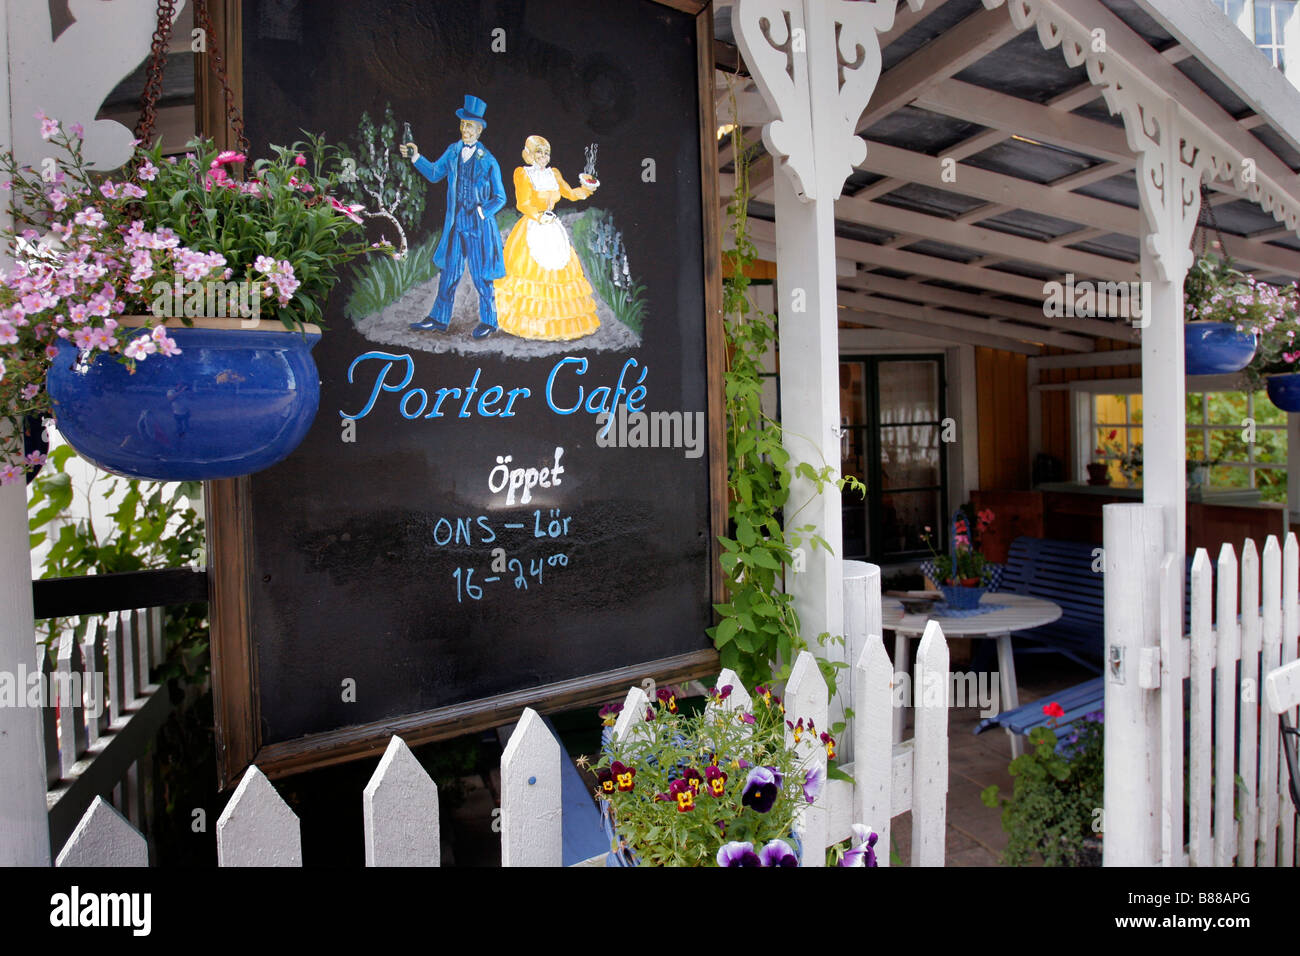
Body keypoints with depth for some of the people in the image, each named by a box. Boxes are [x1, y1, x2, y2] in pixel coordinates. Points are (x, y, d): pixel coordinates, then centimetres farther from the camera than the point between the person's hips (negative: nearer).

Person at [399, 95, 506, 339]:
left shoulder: (488, 161, -6)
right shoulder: (453, 151, 7)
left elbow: (499, 198, -3)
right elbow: (434, 173, 16)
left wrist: (482, 212, -15)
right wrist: (415, 157, 4)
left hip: (480, 226, -4)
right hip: (456, 224, 4)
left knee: (481, 275, 1)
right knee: (449, 271, 9)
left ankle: (488, 321, 16)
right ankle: (439, 319, 17)